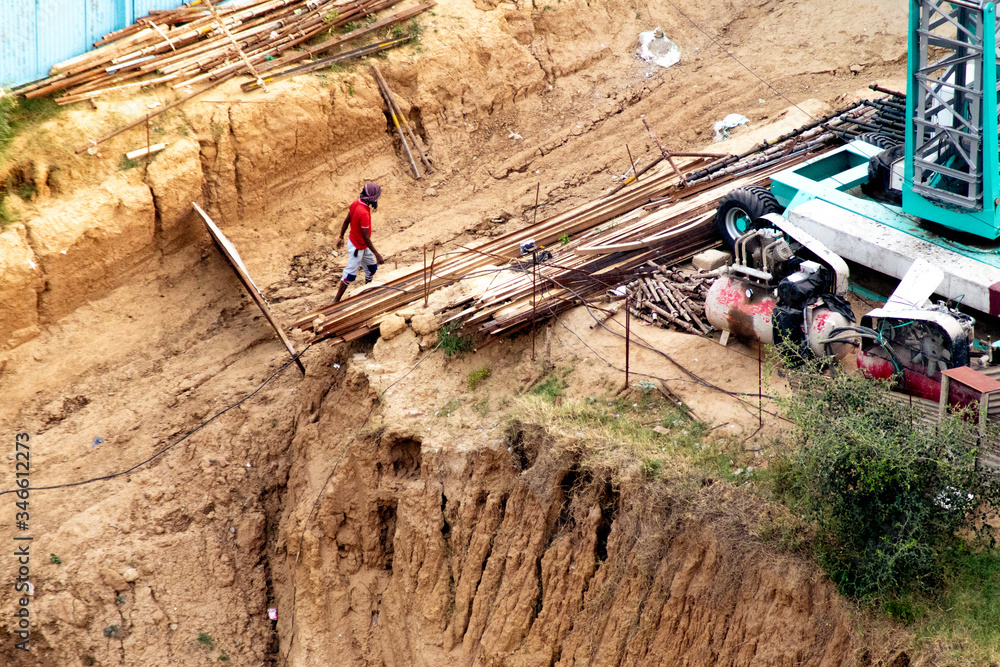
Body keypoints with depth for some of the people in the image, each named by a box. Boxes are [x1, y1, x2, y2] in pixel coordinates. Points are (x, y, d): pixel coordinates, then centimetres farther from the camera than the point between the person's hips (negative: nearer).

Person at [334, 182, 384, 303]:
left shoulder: (356, 203, -7)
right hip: (357, 247, -9)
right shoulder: (364, 214, -34)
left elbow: (346, 221, 6)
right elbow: (366, 237, -30)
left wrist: (341, 237, 19)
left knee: (372, 267, 22)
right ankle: (336, 300, 13)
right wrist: (377, 254, -24)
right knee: (350, 275, 2)